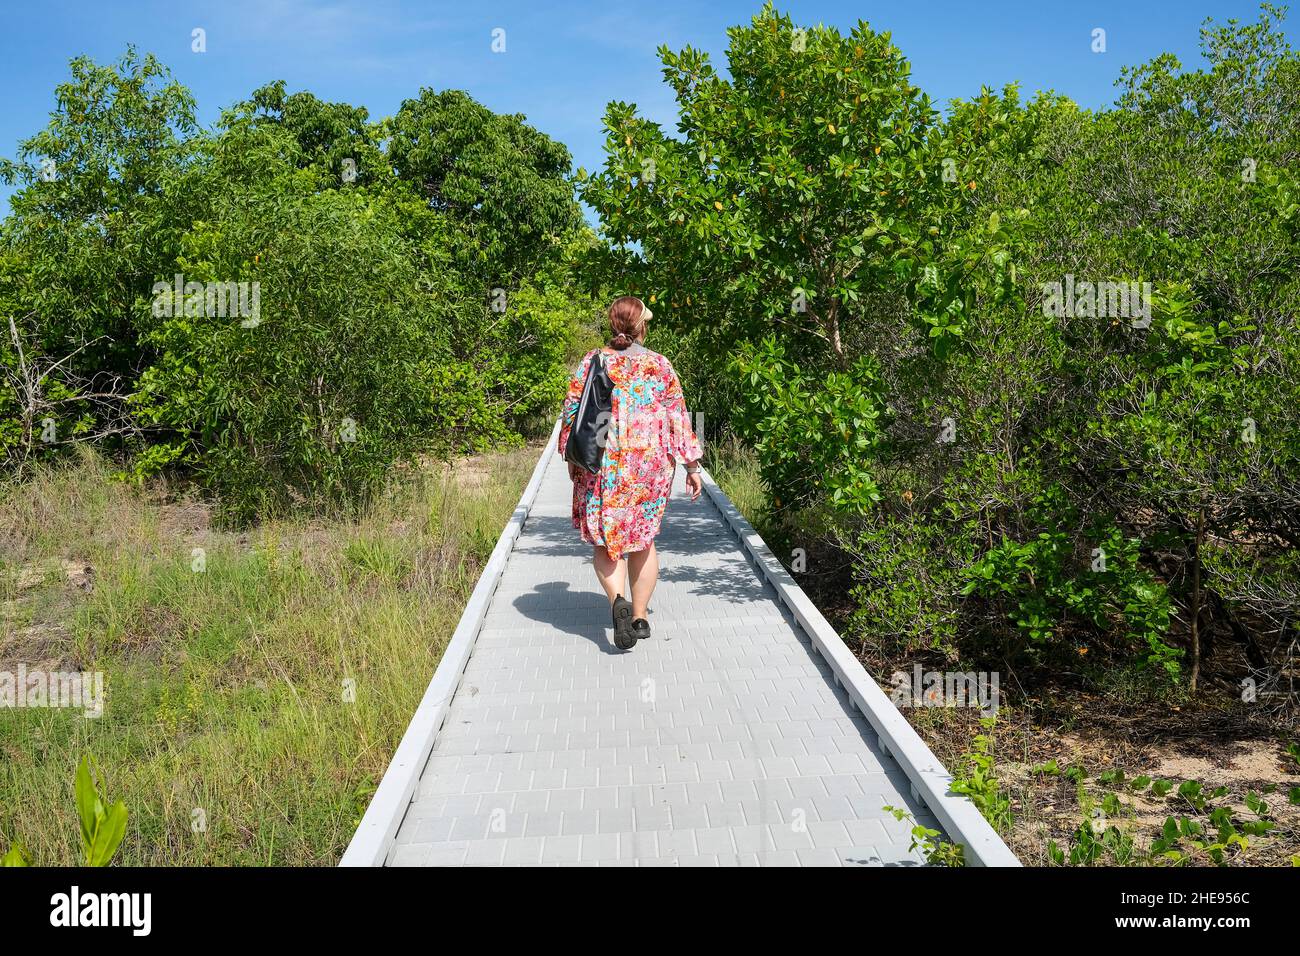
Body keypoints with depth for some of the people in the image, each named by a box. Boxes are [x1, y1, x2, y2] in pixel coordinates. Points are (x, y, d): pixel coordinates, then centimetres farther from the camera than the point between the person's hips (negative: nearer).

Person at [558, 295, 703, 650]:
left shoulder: (593, 361, 0)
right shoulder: (660, 366, 0)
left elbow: (572, 411, 1)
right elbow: (678, 418, 1)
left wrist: (572, 459, 12)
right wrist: (692, 466, 7)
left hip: (602, 465, -1)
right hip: (650, 464, 1)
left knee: (604, 538, 7)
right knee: (643, 538, 14)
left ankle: (617, 601, -18)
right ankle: (640, 617, 19)